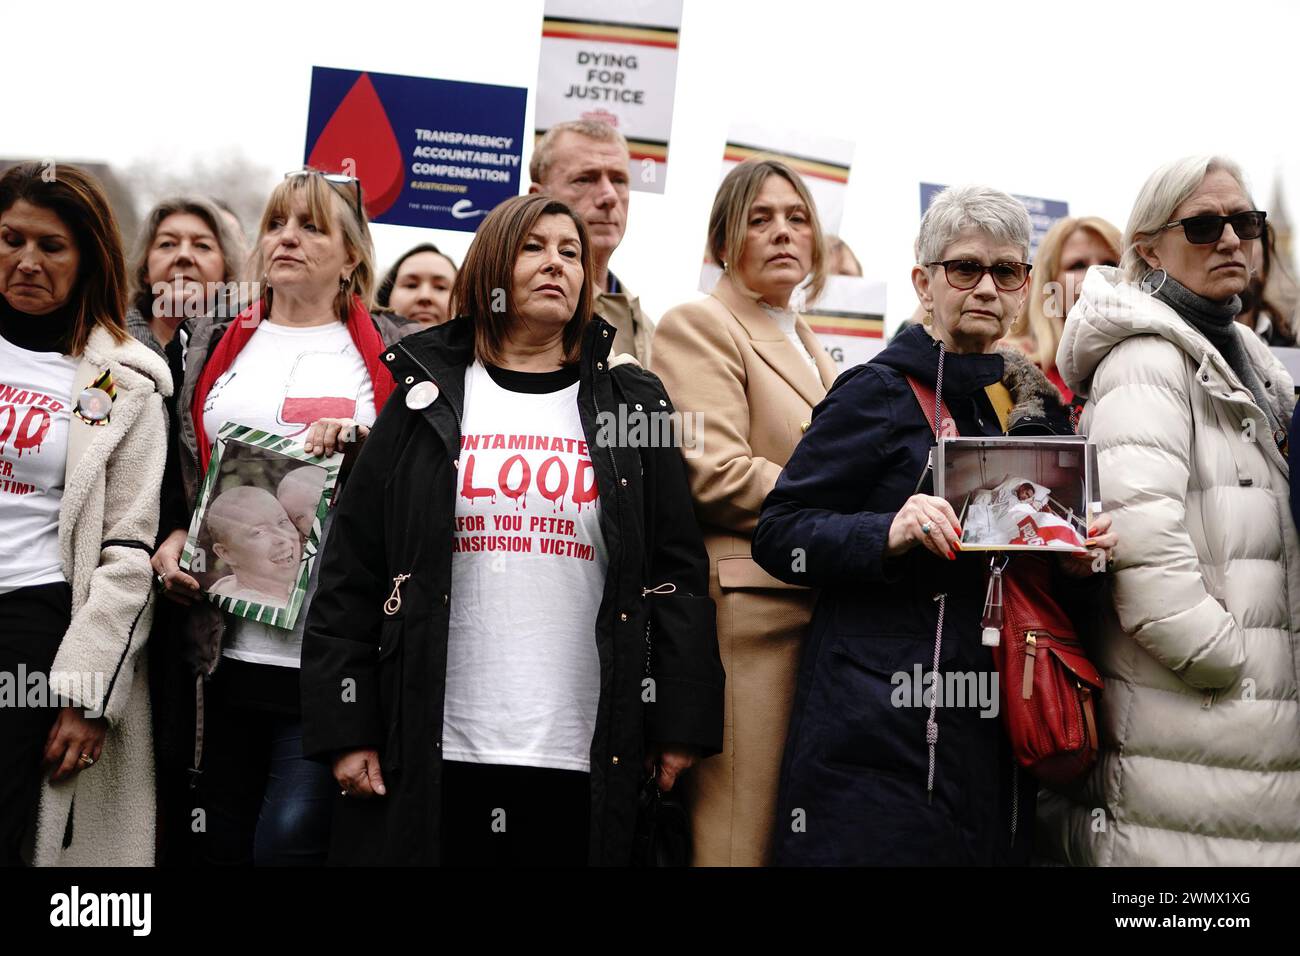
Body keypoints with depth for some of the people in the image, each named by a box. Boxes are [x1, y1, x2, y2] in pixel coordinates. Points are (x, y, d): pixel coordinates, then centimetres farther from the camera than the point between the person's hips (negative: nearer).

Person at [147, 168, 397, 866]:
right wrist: (171, 535, 1)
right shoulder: (213, 346, 15)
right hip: (223, 645, 3)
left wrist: (364, 442, -11)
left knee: (291, 840, -11)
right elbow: (170, 468, 19)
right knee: (222, 842, 10)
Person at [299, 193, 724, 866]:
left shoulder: (632, 408, 10)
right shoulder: (427, 401, 8)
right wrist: (344, 727, -1)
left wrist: (680, 727, 0)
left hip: (584, 760, 1)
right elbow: (352, 571, 5)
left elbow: (677, 574, 6)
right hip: (432, 754, 0)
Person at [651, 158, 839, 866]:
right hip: (751, 608, -8)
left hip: (821, 609, 8)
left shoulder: (811, 350, 26)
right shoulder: (700, 326, 0)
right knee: (742, 836, -9)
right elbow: (717, 475, -13)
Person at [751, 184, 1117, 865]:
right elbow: (777, 533, -6)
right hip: (882, 725, -5)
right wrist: (888, 535, -22)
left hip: (1000, 736, 5)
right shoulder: (879, 393, -3)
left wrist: (1077, 565, -2)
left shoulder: (1042, 411, 13)